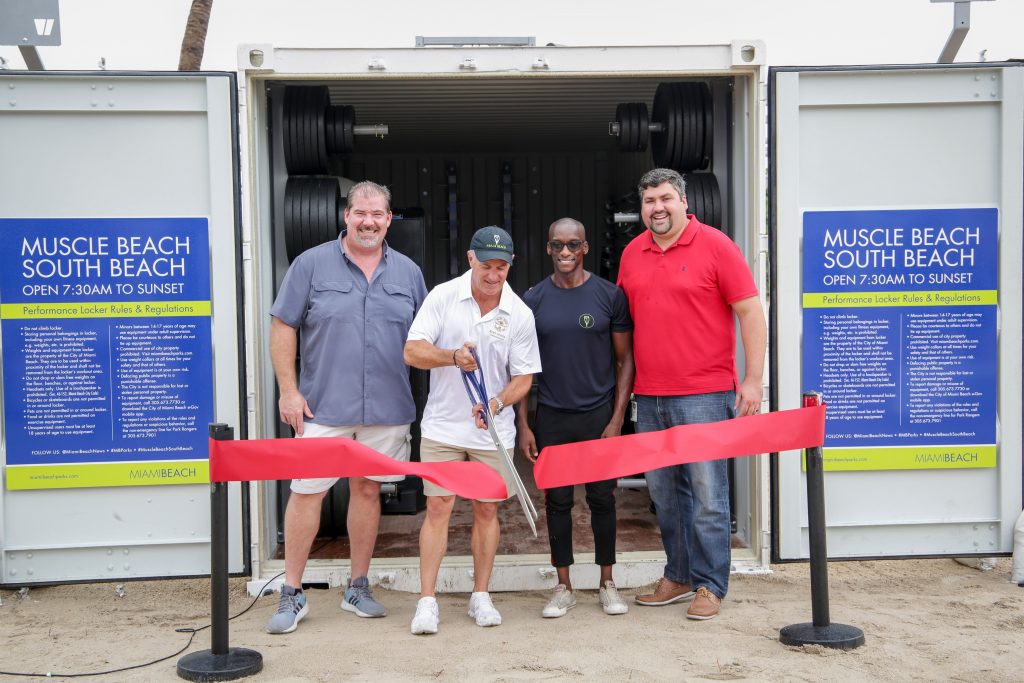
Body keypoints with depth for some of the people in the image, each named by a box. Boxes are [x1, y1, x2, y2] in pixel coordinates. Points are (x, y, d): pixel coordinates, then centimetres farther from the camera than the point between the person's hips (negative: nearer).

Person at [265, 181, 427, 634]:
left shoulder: (408, 272, 9)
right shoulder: (312, 264, 0)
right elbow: (283, 327, 0)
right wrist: (288, 390, -7)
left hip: (386, 409, 3)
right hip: (323, 407, -2)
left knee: (368, 490, 11)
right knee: (307, 491, -1)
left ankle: (358, 588, 25)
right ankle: (291, 594, 12)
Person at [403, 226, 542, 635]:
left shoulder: (520, 315, -4)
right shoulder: (443, 296, -5)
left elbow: (524, 378, 0)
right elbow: (412, 352, -9)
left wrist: (496, 404, -19)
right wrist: (452, 357, -27)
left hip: (493, 431, 1)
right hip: (442, 426, -1)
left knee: (487, 510, 8)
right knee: (438, 508, -3)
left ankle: (480, 596, 21)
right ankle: (427, 600, 3)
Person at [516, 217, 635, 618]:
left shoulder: (609, 295, -1)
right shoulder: (533, 300, 3)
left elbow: (625, 360, 1)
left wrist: (617, 418, -6)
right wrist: (522, 424, 0)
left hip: (599, 414, -1)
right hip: (551, 418, 1)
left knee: (602, 498, 6)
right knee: (557, 500, 7)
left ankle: (607, 584, 21)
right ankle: (563, 588, 19)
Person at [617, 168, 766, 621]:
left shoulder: (715, 246, -4)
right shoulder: (632, 253, 11)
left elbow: (751, 312, -5)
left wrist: (752, 379, -10)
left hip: (704, 395, -5)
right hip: (649, 396, 6)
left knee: (707, 493, -1)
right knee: (663, 493, 12)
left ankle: (710, 585, 11)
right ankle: (678, 577, 26)